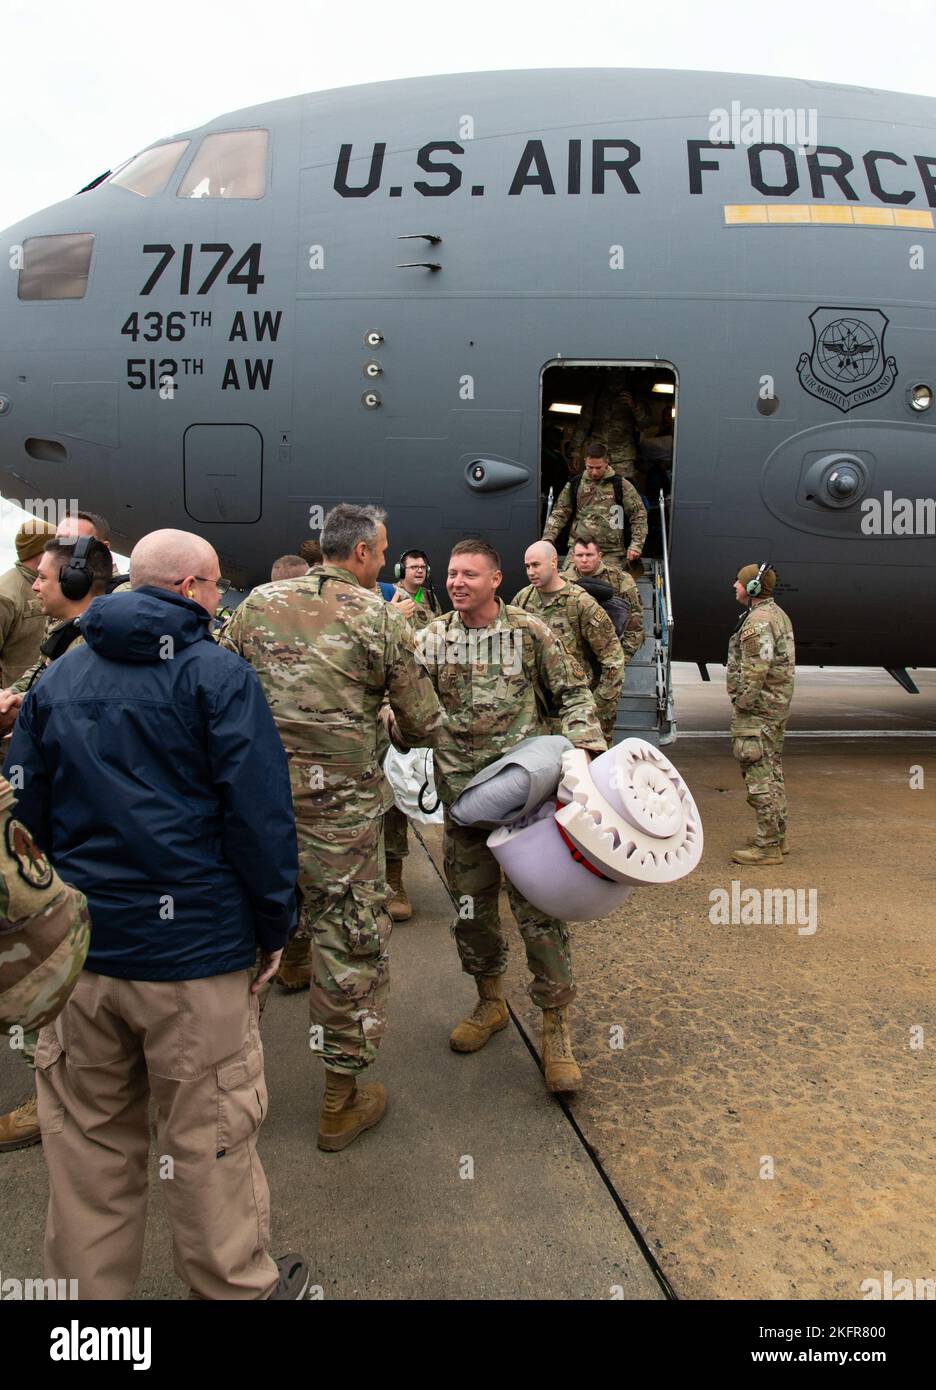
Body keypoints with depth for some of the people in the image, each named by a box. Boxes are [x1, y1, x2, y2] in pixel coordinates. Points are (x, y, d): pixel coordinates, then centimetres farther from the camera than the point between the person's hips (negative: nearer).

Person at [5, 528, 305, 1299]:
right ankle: (238, 1285, 27)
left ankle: (87, 1282, 35)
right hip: (195, 948, -5)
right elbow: (261, 814, -14)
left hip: (76, 947, 5)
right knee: (211, 1141, 10)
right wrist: (274, 927, -4)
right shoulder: (218, 673, -9)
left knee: (87, 1138, 18)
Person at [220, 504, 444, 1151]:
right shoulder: (381, 619, -5)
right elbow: (424, 724, -1)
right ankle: (342, 1101, 20)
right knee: (352, 940, 8)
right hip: (340, 802, -4)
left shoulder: (259, 603, 5)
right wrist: (393, 723, 20)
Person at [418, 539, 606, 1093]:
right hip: (463, 798, 3)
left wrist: (584, 747, -9)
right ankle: (490, 1002, 36)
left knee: (539, 907, -2)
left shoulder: (531, 632, -1)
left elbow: (573, 693, 3)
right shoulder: (432, 639, 6)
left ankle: (556, 1026, 12)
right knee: (471, 907, 14)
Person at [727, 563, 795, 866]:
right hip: (778, 705, 11)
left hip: (757, 708, -11)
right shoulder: (778, 614, 15)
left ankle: (768, 846, -2)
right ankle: (777, 836, 26)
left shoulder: (758, 621, -18)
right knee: (771, 770, 17)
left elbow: (755, 672, -24)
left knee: (759, 774, -6)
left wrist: (741, 706, -18)